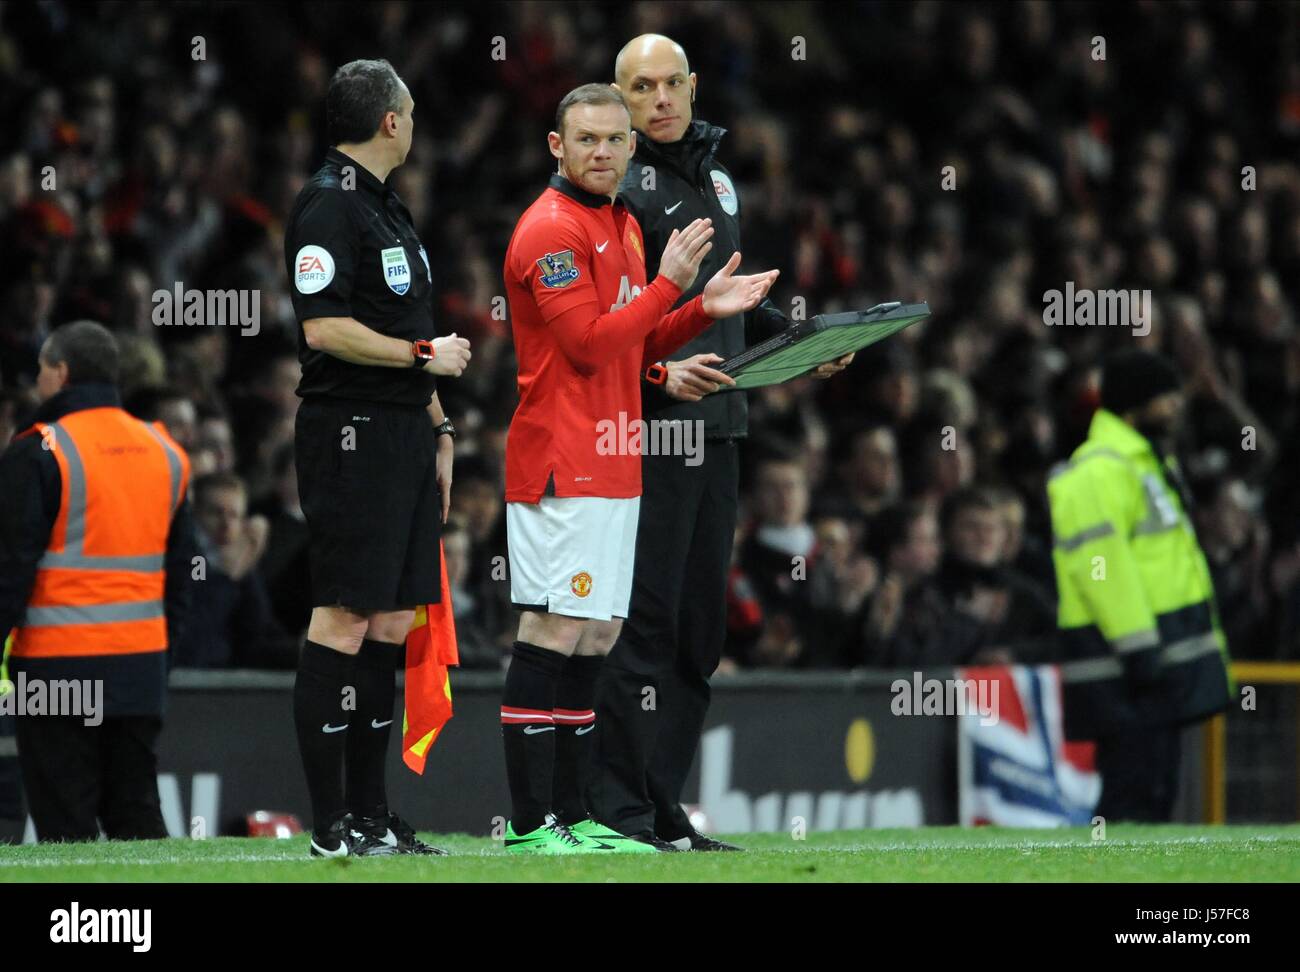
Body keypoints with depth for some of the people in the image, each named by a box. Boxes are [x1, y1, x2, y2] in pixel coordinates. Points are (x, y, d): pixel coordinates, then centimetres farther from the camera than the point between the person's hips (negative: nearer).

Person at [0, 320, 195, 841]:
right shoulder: (165, 451, 12)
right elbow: (179, 566, 18)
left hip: (60, 662, -6)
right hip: (143, 666, 6)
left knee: (66, 825, -2)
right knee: (137, 816, 11)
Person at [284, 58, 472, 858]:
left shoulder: (387, 208, 20)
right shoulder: (329, 206, -11)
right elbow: (325, 328, -20)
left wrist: (438, 429, 22)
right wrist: (426, 355, -11)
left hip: (403, 435, 10)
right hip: (351, 436, -10)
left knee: (392, 620, 10)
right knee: (344, 619, -9)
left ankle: (373, 815, 14)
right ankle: (332, 823, -9)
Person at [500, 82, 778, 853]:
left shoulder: (624, 227, 19)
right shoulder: (551, 230, -11)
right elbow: (588, 345, -18)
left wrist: (705, 308, 9)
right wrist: (669, 284, -13)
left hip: (613, 465, 10)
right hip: (562, 465, -10)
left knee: (597, 635, 9)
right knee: (554, 632, -10)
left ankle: (571, 815, 13)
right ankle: (531, 824, -11)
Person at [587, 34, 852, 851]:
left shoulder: (715, 174, 17)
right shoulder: (620, 185, -8)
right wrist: (660, 373, -26)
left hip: (716, 426, 8)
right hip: (645, 425, -8)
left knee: (700, 628, 8)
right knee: (644, 620, -10)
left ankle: (664, 807, 13)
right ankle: (620, 809, -8)